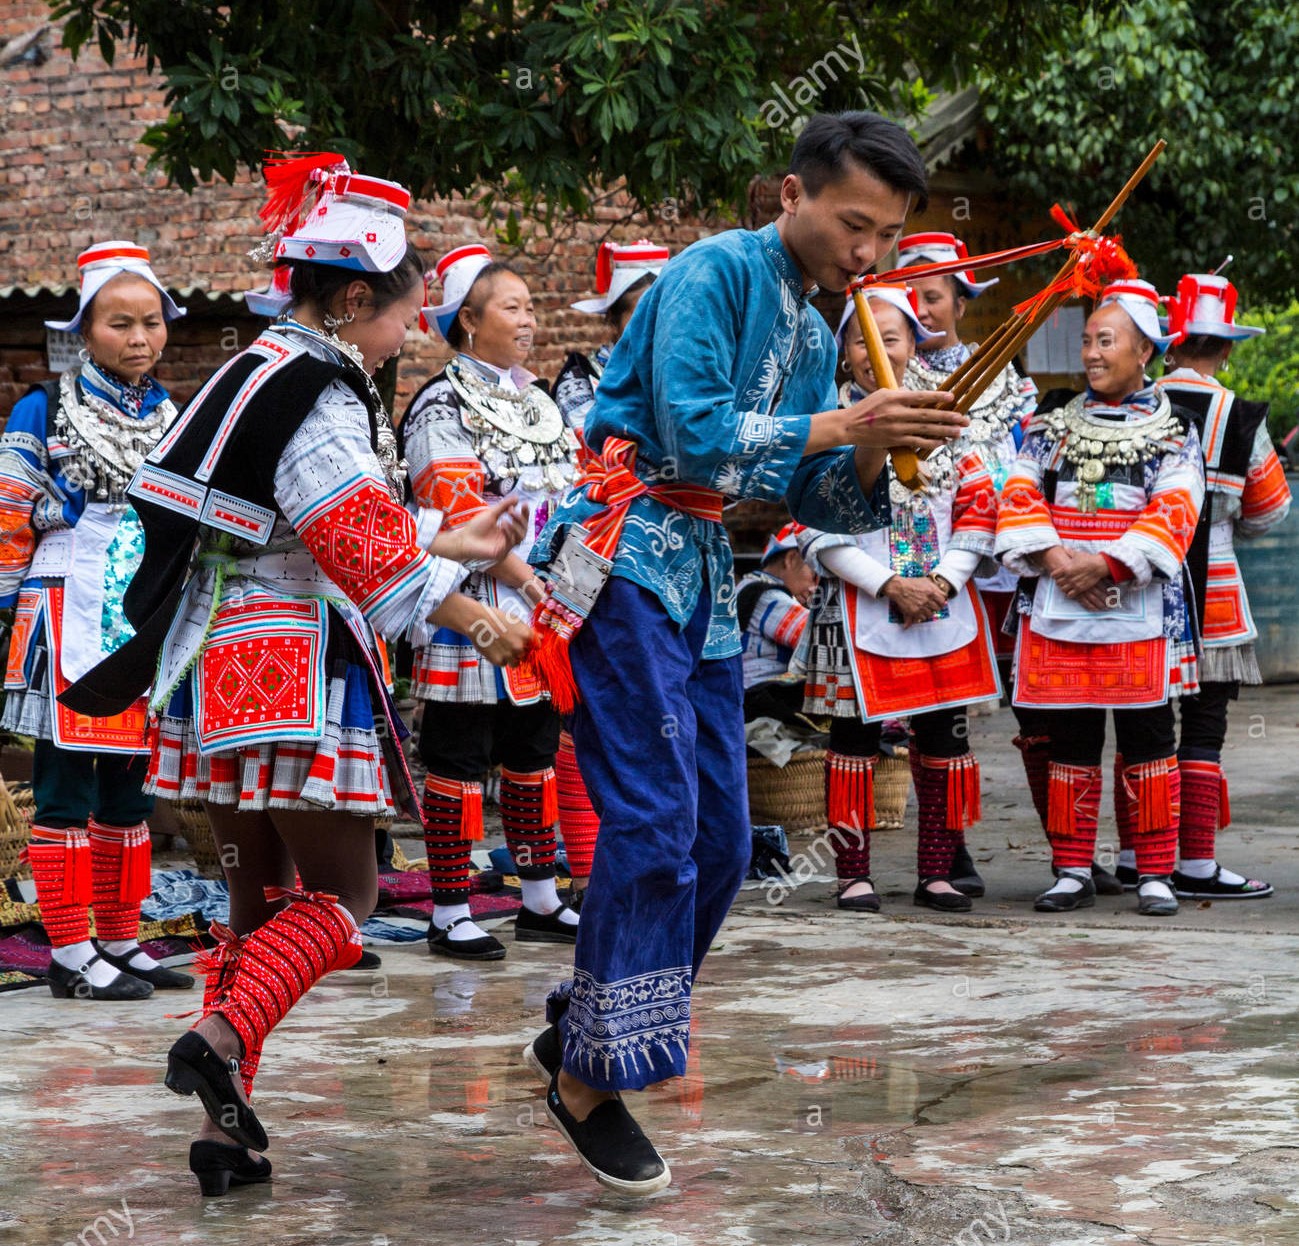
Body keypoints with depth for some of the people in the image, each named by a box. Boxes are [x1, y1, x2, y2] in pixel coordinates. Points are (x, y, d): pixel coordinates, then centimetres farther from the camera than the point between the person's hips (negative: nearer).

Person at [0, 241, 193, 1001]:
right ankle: (70, 955, 1)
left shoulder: (177, 419, 13)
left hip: (150, 636, 5)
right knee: (67, 794, -2)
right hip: (70, 631, -5)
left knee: (131, 791, 11)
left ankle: (121, 944, 19)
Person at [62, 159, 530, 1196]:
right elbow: (375, 562, -18)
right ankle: (227, 1033, -22)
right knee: (342, 893, 1)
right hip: (298, 677, -9)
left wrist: (450, 541, 21)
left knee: (261, 895, 13)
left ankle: (225, 1130, 9)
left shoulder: (255, 373, 14)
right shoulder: (322, 399, -15)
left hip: (216, 675, 9)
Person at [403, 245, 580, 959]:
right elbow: (457, 515, -17)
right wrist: (529, 582, -19)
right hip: (475, 612, -8)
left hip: (545, 612, 8)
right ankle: (449, 916, 2)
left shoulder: (537, 403, 16)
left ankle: (541, 902, 23)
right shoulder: (442, 408, -8)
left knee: (535, 756, 14)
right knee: (458, 762, -2)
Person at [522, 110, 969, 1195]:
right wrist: (842, 426, -22)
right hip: (627, 551, -9)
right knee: (655, 820, -14)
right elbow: (694, 433, -21)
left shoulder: (817, 332, 16)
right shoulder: (717, 272, -10)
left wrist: (877, 451, -5)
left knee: (717, 840, 7)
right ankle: (591, 1078, -5)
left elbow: (815, 503, 15)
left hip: (702, 573, 9)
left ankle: (580, 1033, 21)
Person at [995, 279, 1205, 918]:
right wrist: (1057, 562, -11)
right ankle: (1072, 872, 13)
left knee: (1147, 742, 0)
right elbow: (1018, 498, 5)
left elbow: (1174, 514, -7)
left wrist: (1107, 564, -17)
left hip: (1140, 611, -3)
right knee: (1069, 742, 6)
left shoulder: (1173, 431, 5)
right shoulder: (1053, 426, 14)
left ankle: (1156, 874, 6)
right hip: (1056, 610, 3)